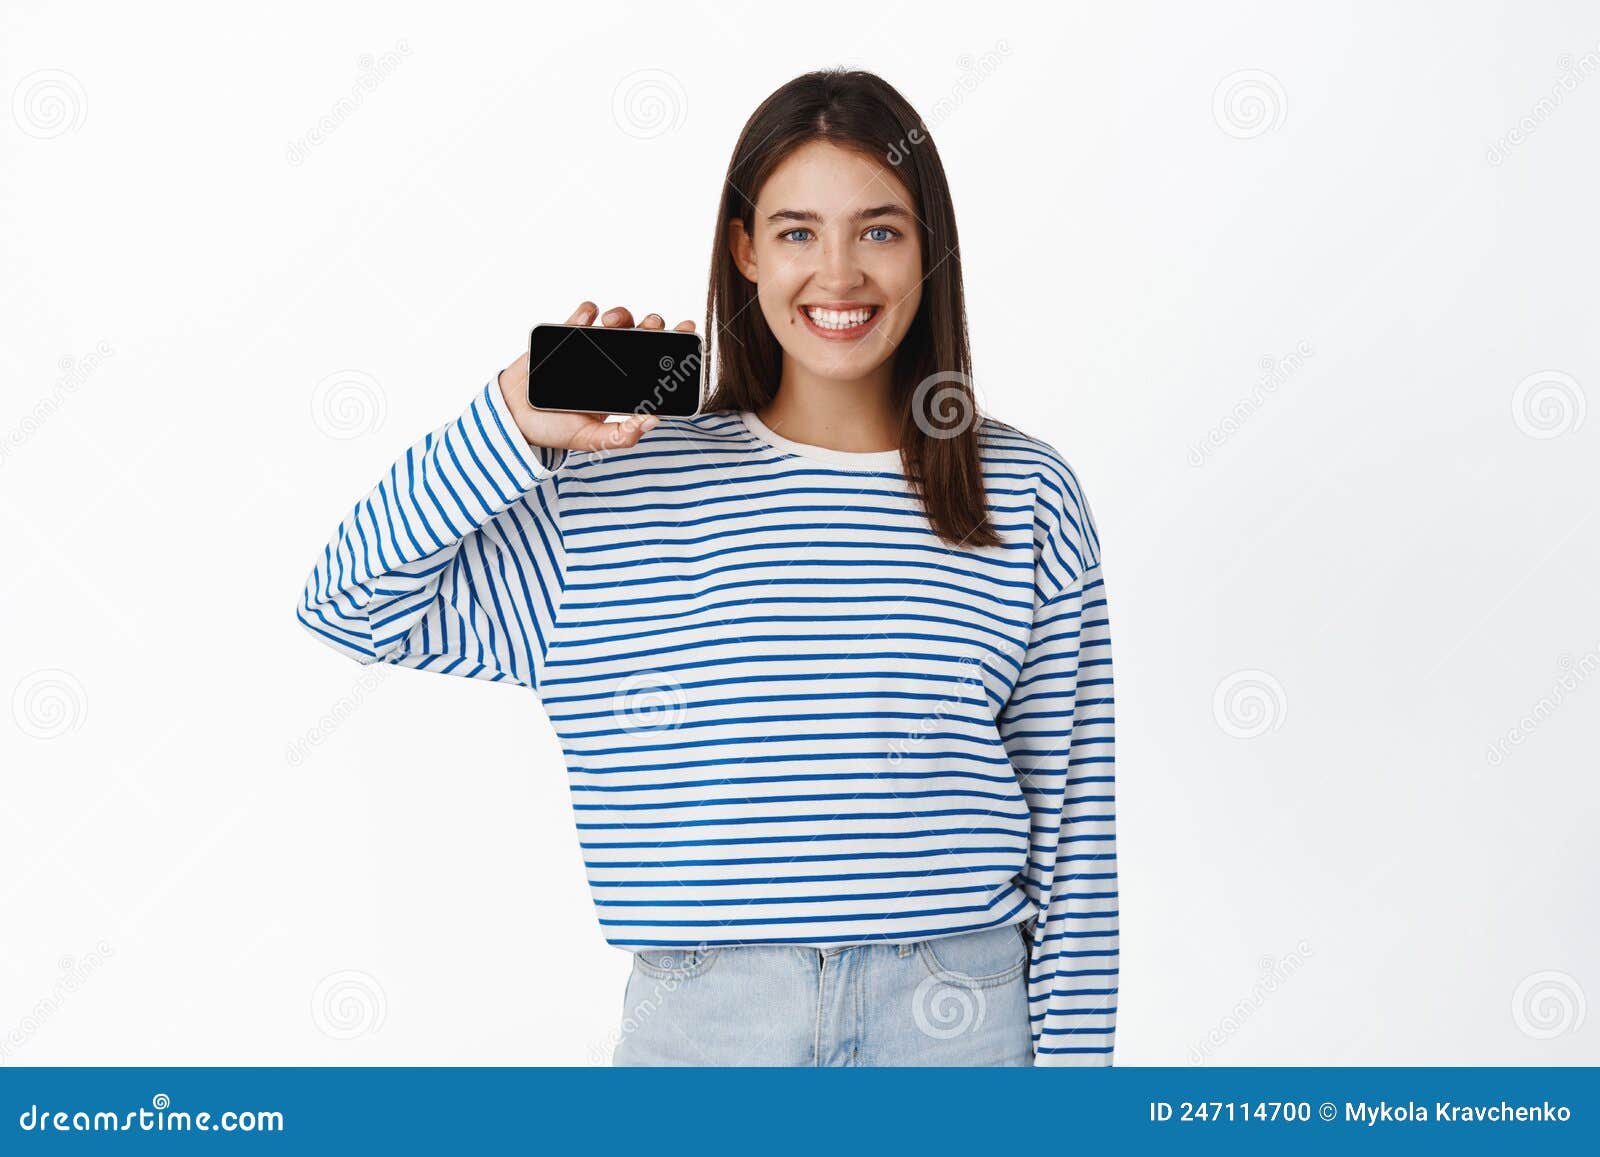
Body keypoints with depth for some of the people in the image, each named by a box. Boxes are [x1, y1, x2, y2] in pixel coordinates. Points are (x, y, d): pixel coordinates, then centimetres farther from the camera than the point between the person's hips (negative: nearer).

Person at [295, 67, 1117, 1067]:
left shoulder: (1029, 497, 1)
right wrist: (514, 425, -13)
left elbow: (1074, 815, 3)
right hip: (703, 1021, 0)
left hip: (961, 1020, 0)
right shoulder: (632, 483, 0)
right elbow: (355, 603, -1)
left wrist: (1069, 1055, 2)